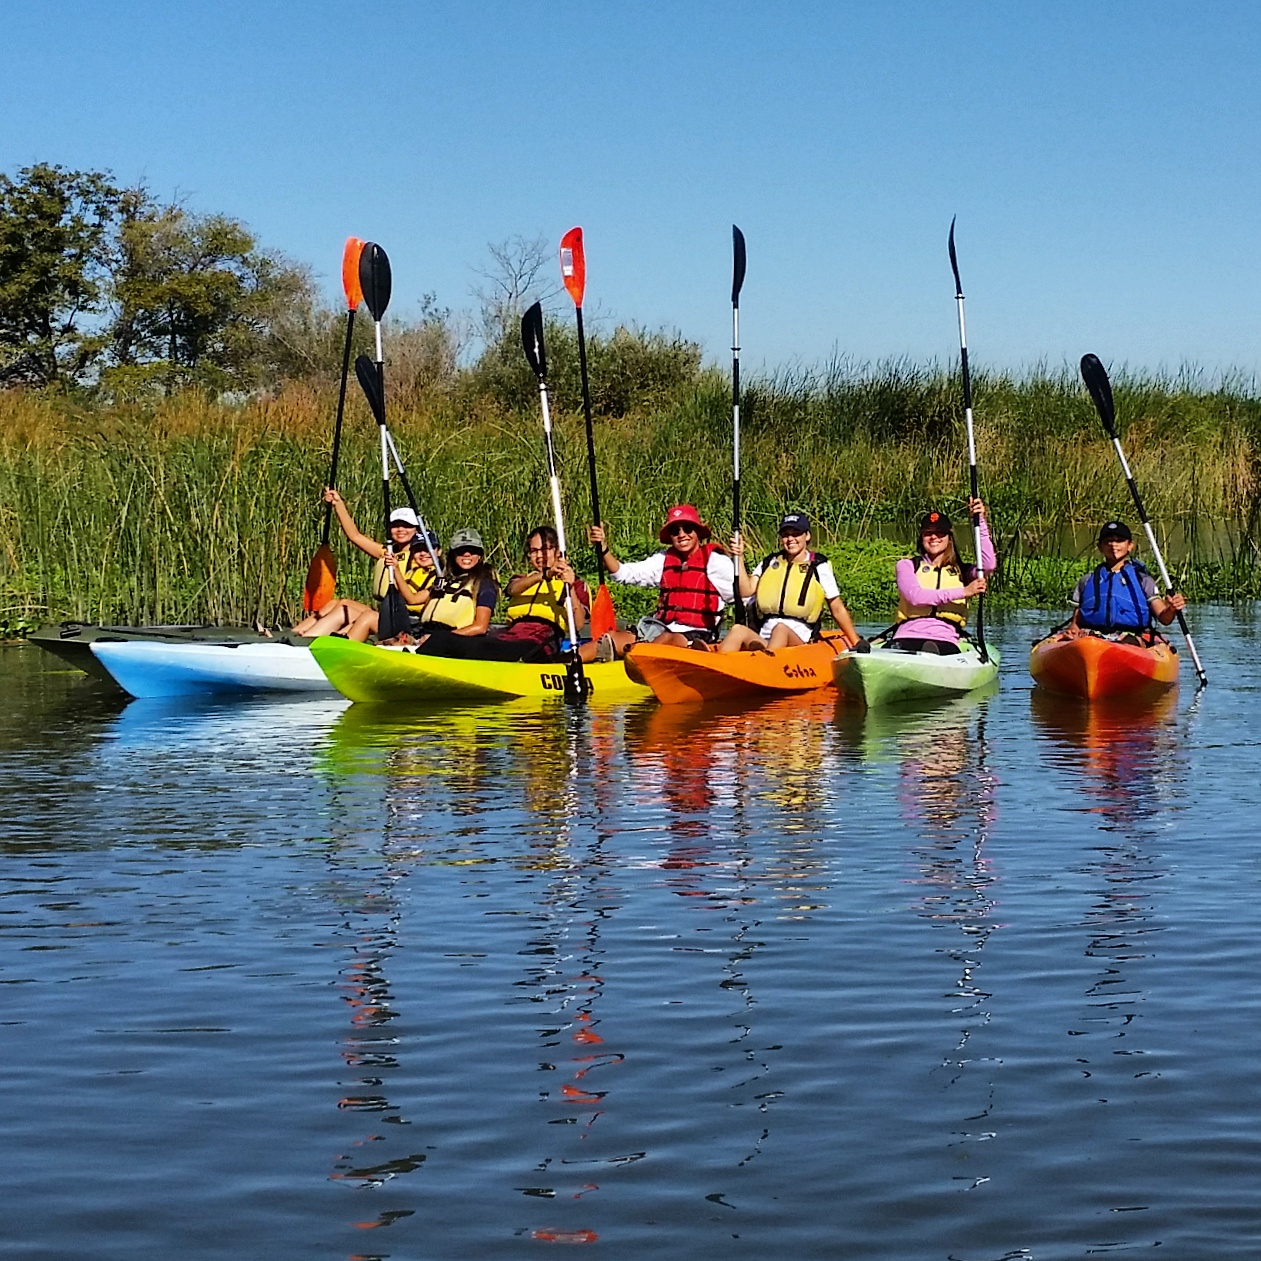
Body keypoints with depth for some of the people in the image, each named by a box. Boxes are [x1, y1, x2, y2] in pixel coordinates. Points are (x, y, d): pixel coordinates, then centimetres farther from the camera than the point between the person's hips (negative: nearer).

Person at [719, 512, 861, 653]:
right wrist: (739, 557, -1)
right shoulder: (769, 563, 18)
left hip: (800, 641, -3)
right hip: (762, 639, 3)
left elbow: (838, 610, 9)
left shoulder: (819, 567, 8)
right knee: (739, 630, -29)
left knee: (781, 630, -37)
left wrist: (857, 644, 5)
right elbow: (746, 592, 4)